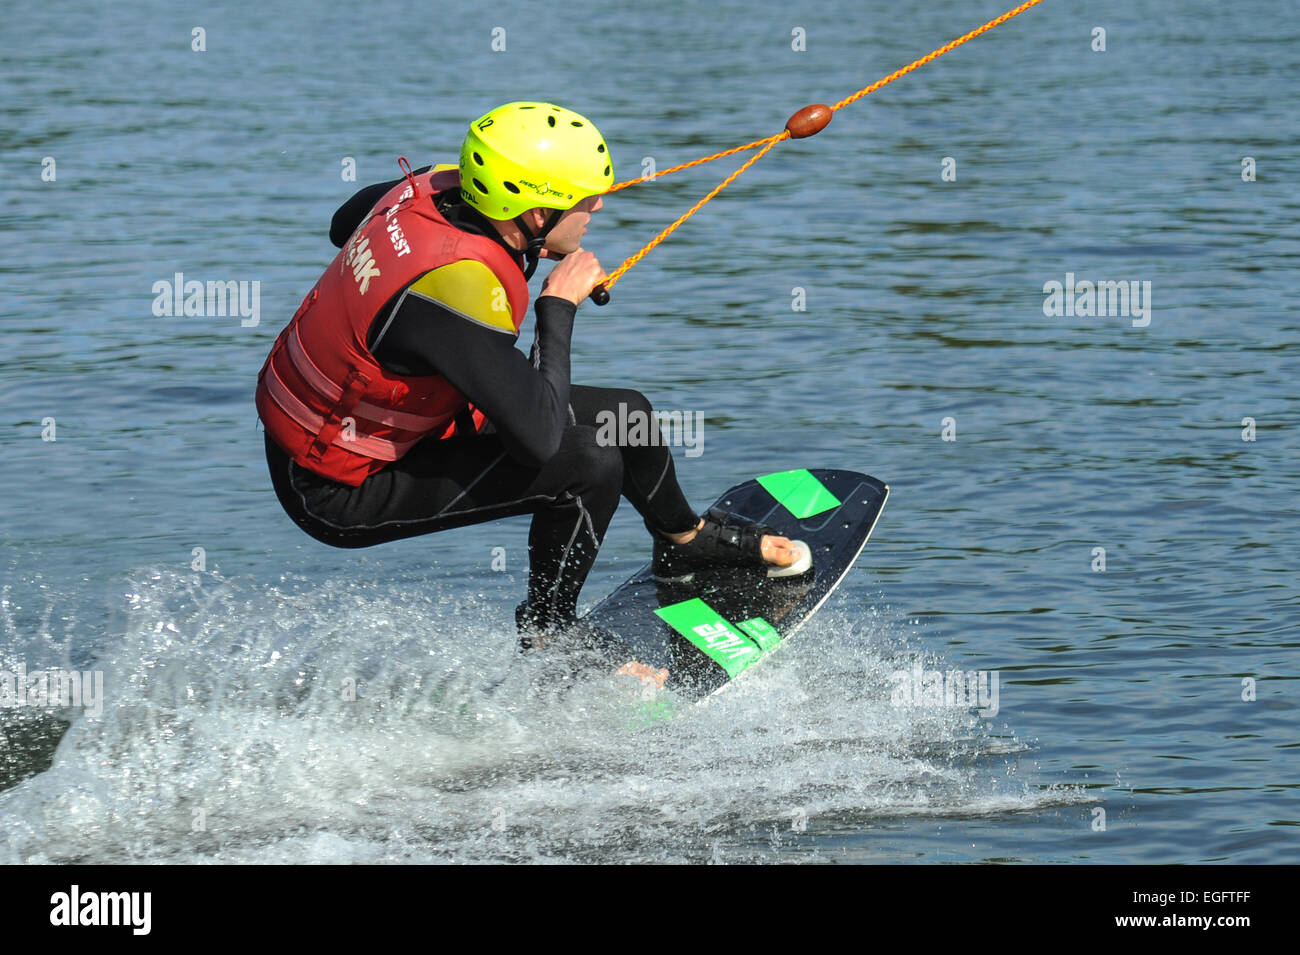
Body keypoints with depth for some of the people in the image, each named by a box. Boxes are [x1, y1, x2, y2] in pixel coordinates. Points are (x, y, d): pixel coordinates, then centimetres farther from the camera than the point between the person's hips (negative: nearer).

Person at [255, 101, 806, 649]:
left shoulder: (435, 186, -11)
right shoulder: (463, 288, -36)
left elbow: (344, 224, 14)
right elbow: (540, 437, -32)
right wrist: (558, 307, -20)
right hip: (337, 494, -9)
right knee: (588, 464, -19)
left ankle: (685, 543, 43)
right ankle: (548, 641, 4)